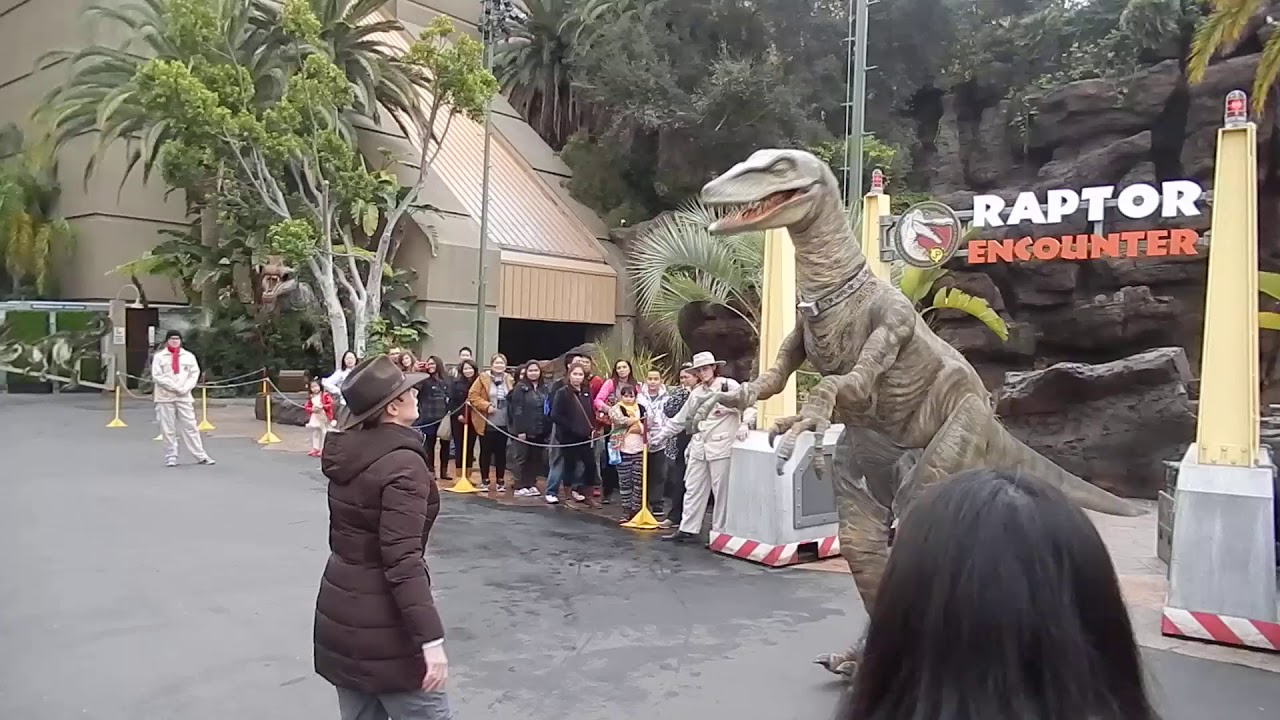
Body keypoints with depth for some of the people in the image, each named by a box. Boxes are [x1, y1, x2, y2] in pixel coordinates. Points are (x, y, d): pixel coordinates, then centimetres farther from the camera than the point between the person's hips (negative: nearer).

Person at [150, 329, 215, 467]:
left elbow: (195, 374, 5)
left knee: (190, 426, 2)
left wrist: (185, 388, -10)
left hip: (184, 396, 1)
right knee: (168, 429, 2)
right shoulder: (159, 356, 1)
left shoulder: (188, 356, 8)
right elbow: (157, 376, -5)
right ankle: (171, 456, 11)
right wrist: (174, 387, -13)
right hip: (165, 397, -1)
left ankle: (201, 456, 4)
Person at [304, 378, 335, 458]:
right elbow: (306, 407, 6)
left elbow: (330, 404, -17)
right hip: (314, 418, 6)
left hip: (324, 418, -6)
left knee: (323, 434, 1)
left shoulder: (325, 395, -10)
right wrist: (312, 409, -13)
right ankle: (315, 449, 20)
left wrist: (322, 406, -25)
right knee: (314, 433, 11)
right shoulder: (311, 397, 6)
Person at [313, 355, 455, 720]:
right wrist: (431, 639, -28)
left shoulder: (348, 452, 4)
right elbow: (403, 560, -27)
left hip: (340, 613, 9)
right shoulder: (402, 463, -22)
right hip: (382, 626, -9)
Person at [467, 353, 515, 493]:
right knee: (486, 452, 5)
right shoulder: (483, 378, -3)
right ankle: (484, 480, 16)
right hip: (486, 423, -2)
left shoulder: (509, 380, 7)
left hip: (503, 424, 3)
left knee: (501, 452, 8)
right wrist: (486, 405, -17)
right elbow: (472, 396, -7)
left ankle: (500, 480, 17)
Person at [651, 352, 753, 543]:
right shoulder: (696, 393, 15)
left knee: (721, 491, 0)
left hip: (721, 447, -6)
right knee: (693, 489, 8)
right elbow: (682, 418, 22)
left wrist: (745, 423, -25)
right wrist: (663, 435, 24)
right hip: (699, 448, 6)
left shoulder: (729, 385, -4)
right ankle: (687, 529, 14)